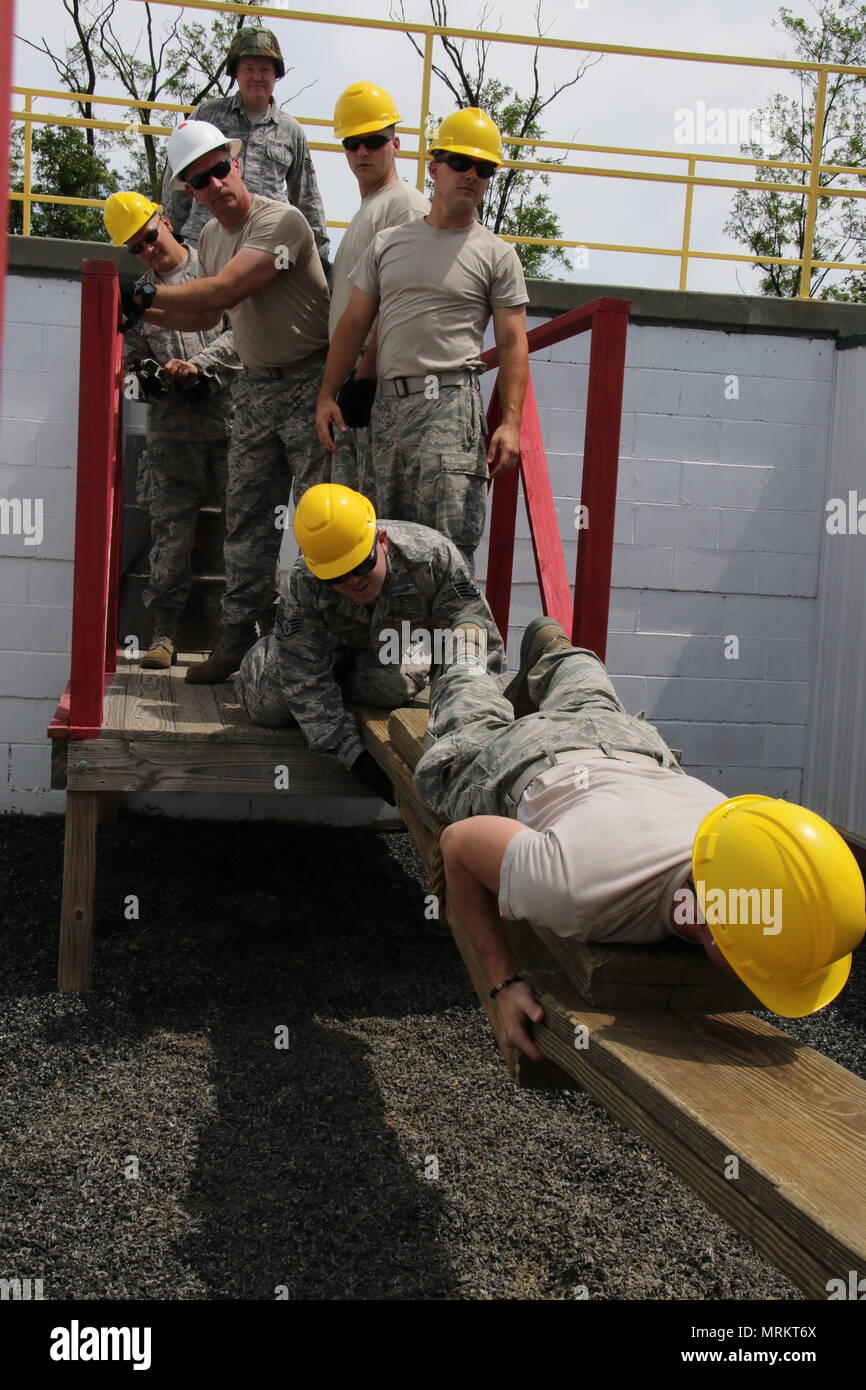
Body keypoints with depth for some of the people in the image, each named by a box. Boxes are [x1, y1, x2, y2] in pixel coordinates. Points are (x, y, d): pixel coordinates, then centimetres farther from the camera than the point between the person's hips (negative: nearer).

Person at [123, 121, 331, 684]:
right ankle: (241, 634, 12)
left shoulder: (281, 221, -14)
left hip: (309, 383, -8)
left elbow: (223, 291, -24)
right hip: (255, 388, 8)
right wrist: (145, 313, 13)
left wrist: (144, 294, -14)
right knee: (247, 516, 6)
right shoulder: (211, 238, 14)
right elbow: (206, 315, 26)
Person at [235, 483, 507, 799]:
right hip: (336, 640, 1)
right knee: (266, 707, -12)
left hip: (407, 636, 0)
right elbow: (305, 681, -33)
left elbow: (481, 642, -34)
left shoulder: (432, 555, -39)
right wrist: (354, 754, -40)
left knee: (394, 686, -34)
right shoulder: (304, 585, -36)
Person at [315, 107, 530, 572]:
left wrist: (510, 422, -10)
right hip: (388, 406, 5)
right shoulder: (388, 242, 17)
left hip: (451, 405, -4)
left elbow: (513, 345, 1)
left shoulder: (497, 255, 6)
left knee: (449, 546, -14)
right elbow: (353, 325, 17)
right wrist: (327, 394, 10)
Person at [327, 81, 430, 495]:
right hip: (350, 376, 10)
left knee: (379, 503, -14)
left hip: (377, 379, -10)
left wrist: (365, 374, -21)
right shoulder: (364, 212, 26)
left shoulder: (405, 204, -6)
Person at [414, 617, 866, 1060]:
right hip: (523, 768, -2)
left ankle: (553, 653, 68)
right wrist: (504, 982, -38)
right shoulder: (581, 890, -55)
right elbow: (458, 843, -37)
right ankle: (465, 672, 63)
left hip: (632, 745, 3)